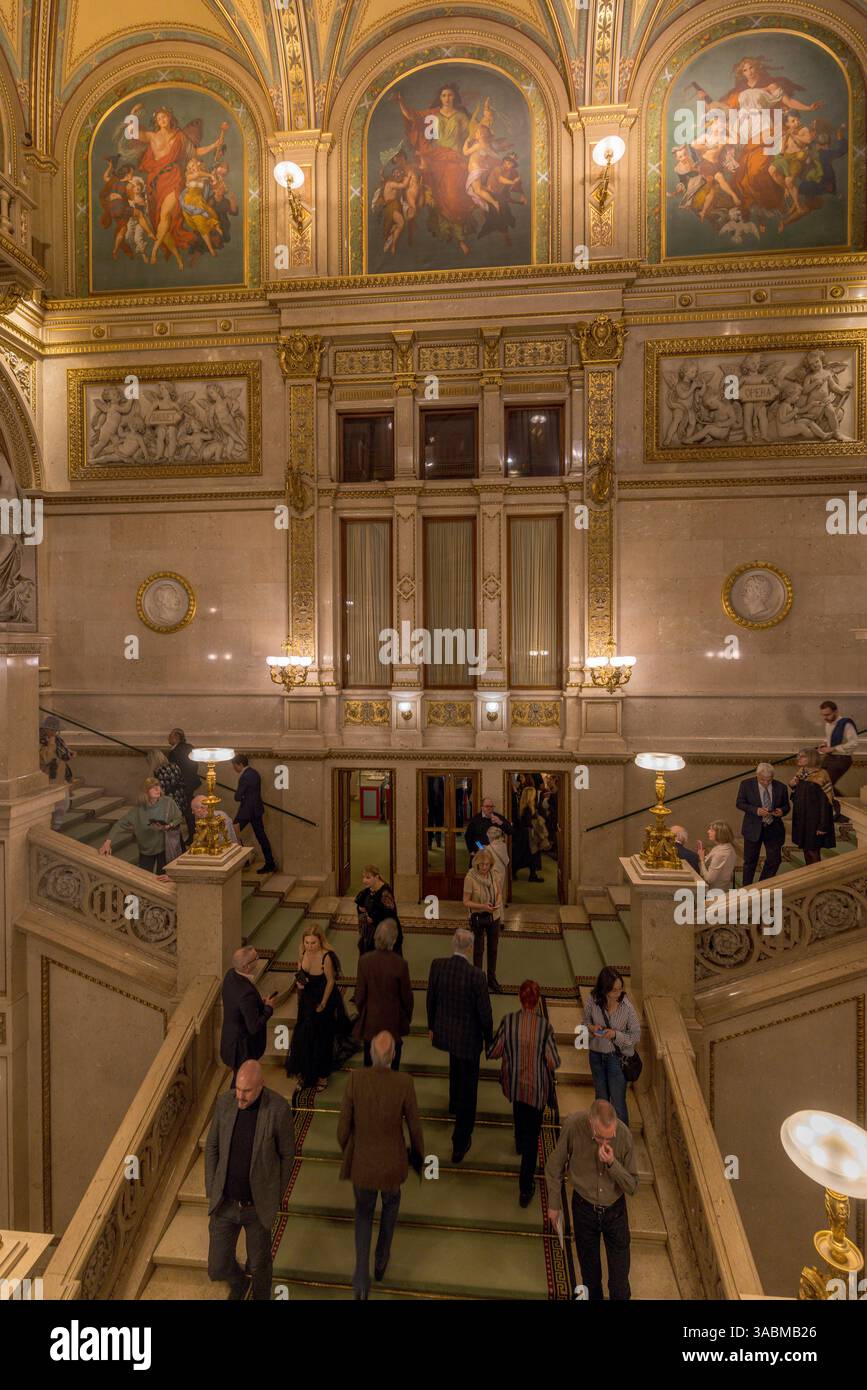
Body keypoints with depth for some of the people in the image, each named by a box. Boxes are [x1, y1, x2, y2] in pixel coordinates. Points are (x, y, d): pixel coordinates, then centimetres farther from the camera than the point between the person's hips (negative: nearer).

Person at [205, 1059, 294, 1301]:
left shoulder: (279, 1109, -25)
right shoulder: (224, 1101, -16)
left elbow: (287, 1154, -10)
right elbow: (211, 1147, 0)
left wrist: (276, 1197, -2)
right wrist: (211, 1191, 0)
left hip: (258, 1205, -2)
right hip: (225, 1203, 2)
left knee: (258, 1265, 17)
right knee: (218, 1267, 11)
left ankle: (261, 1296, 50)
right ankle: (238, 1284, 46)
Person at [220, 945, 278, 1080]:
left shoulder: (230, 974, -12)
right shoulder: (247, 993, -38)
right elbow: (254, 1027, -29)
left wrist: (260, 1002, 0)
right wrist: (268, 1007, -16)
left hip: (230, 1037, 8)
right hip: (243, 1045, -8)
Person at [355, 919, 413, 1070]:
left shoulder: (364, 960, -18)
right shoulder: (400, 964, -22)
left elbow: (360, 992, -7)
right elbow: (406, 995, -9)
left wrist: (361, 1012, 12)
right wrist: (408, 1016, 9)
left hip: (370, 1021, 2)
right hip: (393, 1021, -1)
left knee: (370, 1063, 20)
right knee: (394, 1063, 20)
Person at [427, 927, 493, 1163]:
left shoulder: (437, 965, -18)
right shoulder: (476, 976, -29)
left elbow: (431, 999, -3)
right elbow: (485, 1012, -18)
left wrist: (431, 1026, 13)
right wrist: (488, 1039, 1)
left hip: (444, 1030, 5)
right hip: (468, 1037, -5)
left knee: (456, 1065, 35)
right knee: (468, 1085, 14)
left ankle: (454, 1104, 60)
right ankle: (460, 1143, 24)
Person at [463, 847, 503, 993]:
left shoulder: (494, 874, -9)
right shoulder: (470, 878, -21)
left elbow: (499, 893, 5)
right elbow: (466, 902, -16)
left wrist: (498, 903, -16)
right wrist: (483, 906, -27)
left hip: (493, 917, 4)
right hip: (478, 918, -4)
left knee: (493, 949, 17)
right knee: (479, 950, 12)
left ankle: (492, 979, 36)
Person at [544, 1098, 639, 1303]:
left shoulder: (623, 1134, -26)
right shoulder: (573, 1125, -28)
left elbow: (632, 1186, -14)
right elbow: (554, 1167, -10)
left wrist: (612, 1163, -33)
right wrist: (553, 1204, -1)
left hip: (615, 1209, 0)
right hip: (584, 1207, 0)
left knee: (619, 1277, 12)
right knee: (589, 1265, 23)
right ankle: (593, 1297, 49)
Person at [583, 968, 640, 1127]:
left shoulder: (627, 1006, -24)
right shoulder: (593, 1000, -18)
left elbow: (636, 1035, -12)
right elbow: (586, 1021, -1)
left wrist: (616, 1034, -27)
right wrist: (592, 1027, -23)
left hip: (617, 1056, -3)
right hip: (596, 1054, 3)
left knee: (618, 1102, 6)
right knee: (601, 1098, 23)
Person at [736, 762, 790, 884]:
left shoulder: (780, 787, -4)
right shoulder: (746, 784, -9)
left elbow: (786, 806, 7)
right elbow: (740, 803, -7)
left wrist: (782, 811, -17)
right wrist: (756, 810, -23)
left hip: (774, 829, 2)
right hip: (753, 828, -2)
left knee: (774, 860, 6)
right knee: (750, 860, 10)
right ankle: (746, 888, 25)